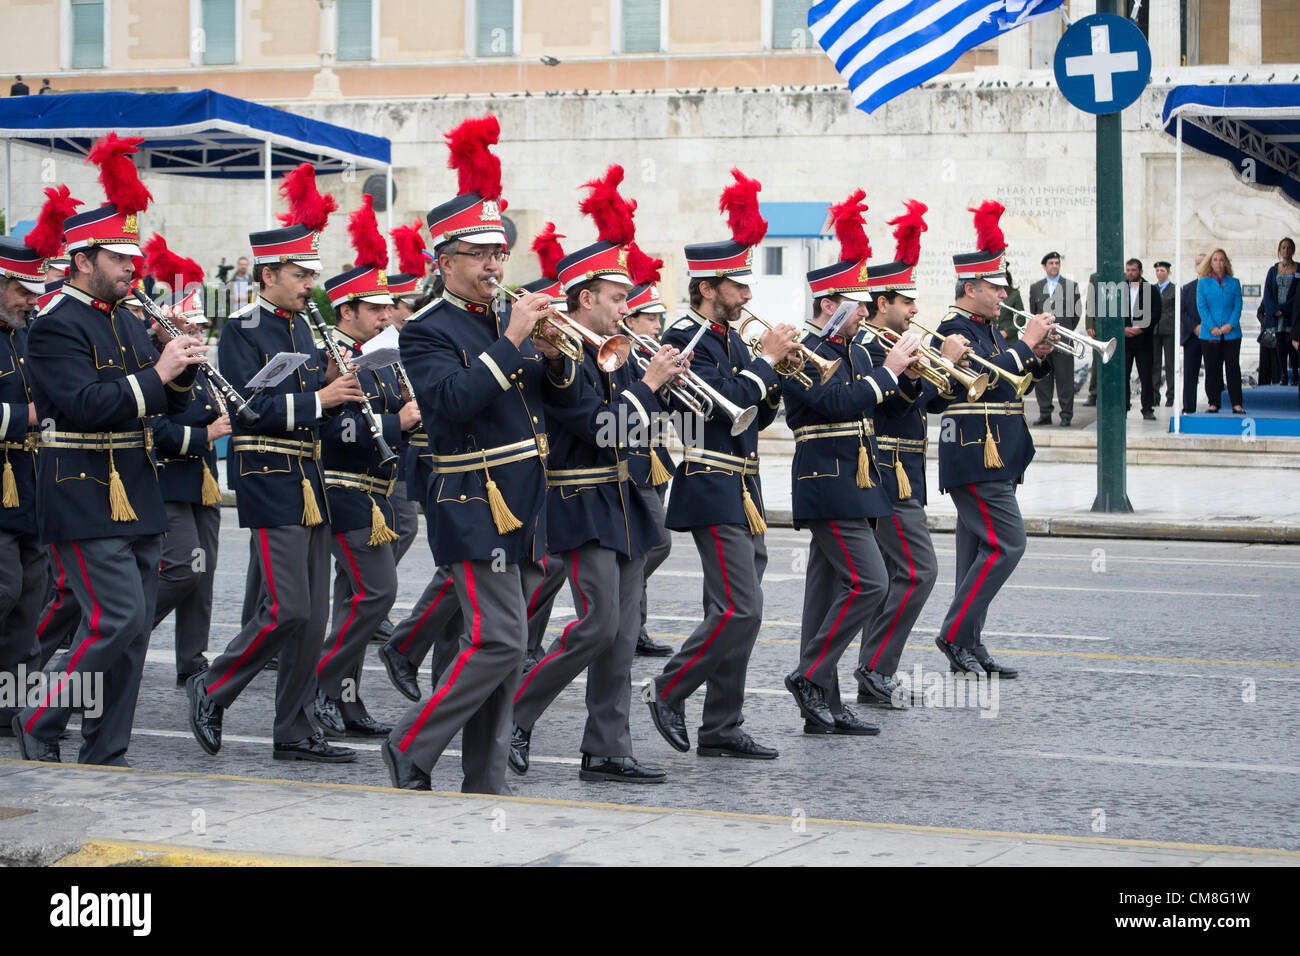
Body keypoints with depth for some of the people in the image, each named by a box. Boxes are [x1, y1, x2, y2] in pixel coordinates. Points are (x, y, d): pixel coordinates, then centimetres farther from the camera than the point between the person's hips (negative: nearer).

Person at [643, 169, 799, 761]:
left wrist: (776, 371, 4)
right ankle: (667, 691, 0)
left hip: (742, 492, 10)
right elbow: (722, 400, -23)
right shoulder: (686, 339, -11)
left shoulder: (730, 340, 16)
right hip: (713, 493, -10)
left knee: (734, 611, 9)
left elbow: (758, 414, 19)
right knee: (740, 610, -14)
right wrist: (766, 359, -13)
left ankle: (721, 729, 12)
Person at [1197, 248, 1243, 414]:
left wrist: (1231, 324, -12)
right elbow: (1201, 306, -1)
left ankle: (1236, 403, 0)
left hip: (1231, 332, 0)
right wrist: (1212, 327, -12)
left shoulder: (1234, 283, 9)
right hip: (1210, 334, 0)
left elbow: (1238, 305, 4)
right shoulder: (1203, 283, 6)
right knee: (1212, 369, 2)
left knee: (1233, 367, -1)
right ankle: (1213, 403, 9)